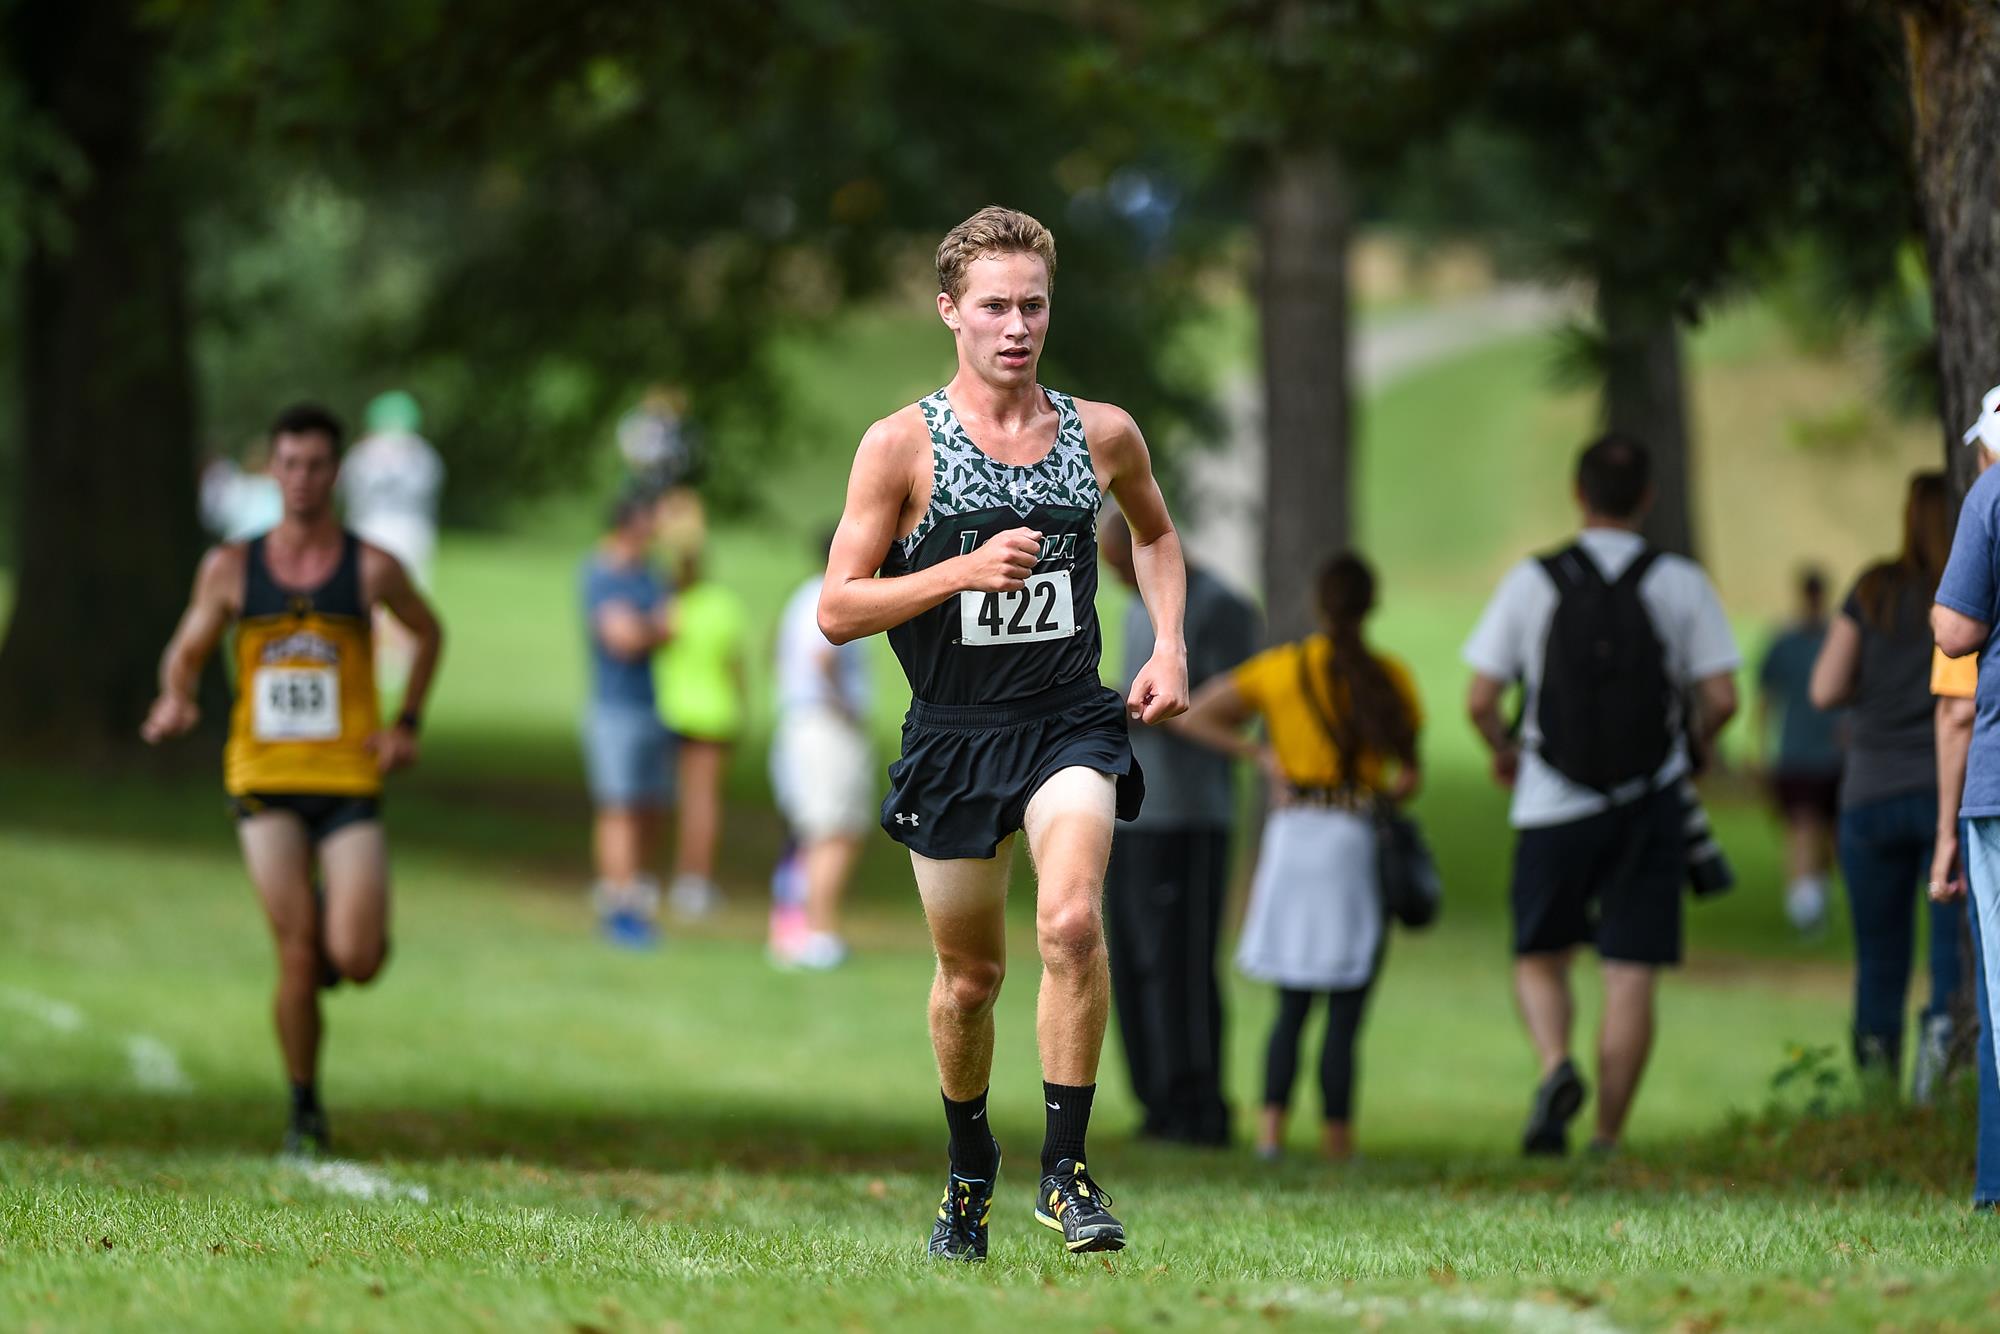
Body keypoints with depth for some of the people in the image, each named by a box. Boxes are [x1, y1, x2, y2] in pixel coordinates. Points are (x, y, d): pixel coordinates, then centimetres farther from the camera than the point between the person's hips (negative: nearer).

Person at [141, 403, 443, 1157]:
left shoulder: (371, 568, 0)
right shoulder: (231, 568, 2)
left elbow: (427, 634, 17)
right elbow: (187, 651, 10)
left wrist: (408, 724, 6)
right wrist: (175, 700, -13)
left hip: (350, 783, 0)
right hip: (265, 783, 0)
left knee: (356, 961, -12)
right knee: (297, 958, -6)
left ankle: (350, 921, 26)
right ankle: (305, 1110, 10)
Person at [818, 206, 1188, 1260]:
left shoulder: (1103, 436, 4)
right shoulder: (902, 444, -5)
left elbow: (1154, 532, 26)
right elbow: (837, 610, -7)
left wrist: (1168, 644, 10)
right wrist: (964, 571, -20)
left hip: (1069, 724, 0)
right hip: (952, 736, 0)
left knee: (1072, 921, -24)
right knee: (968, 973, 12)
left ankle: (1065, 1169, -15)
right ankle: (969, 1172, 36)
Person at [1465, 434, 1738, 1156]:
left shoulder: (1531, 583, -3)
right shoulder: (1682, 585, -2)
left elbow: (1479, 701, -4)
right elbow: (1721, 699, -4)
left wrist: (1503, 749, 17)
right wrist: (1691, 743, 18)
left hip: (1553, 804, 0)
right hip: (1650, 804, 0)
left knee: (1540, 958, 14)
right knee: (1631, 974, 3)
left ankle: (1556, 1064, -15)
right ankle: (1608, 1140, 2)